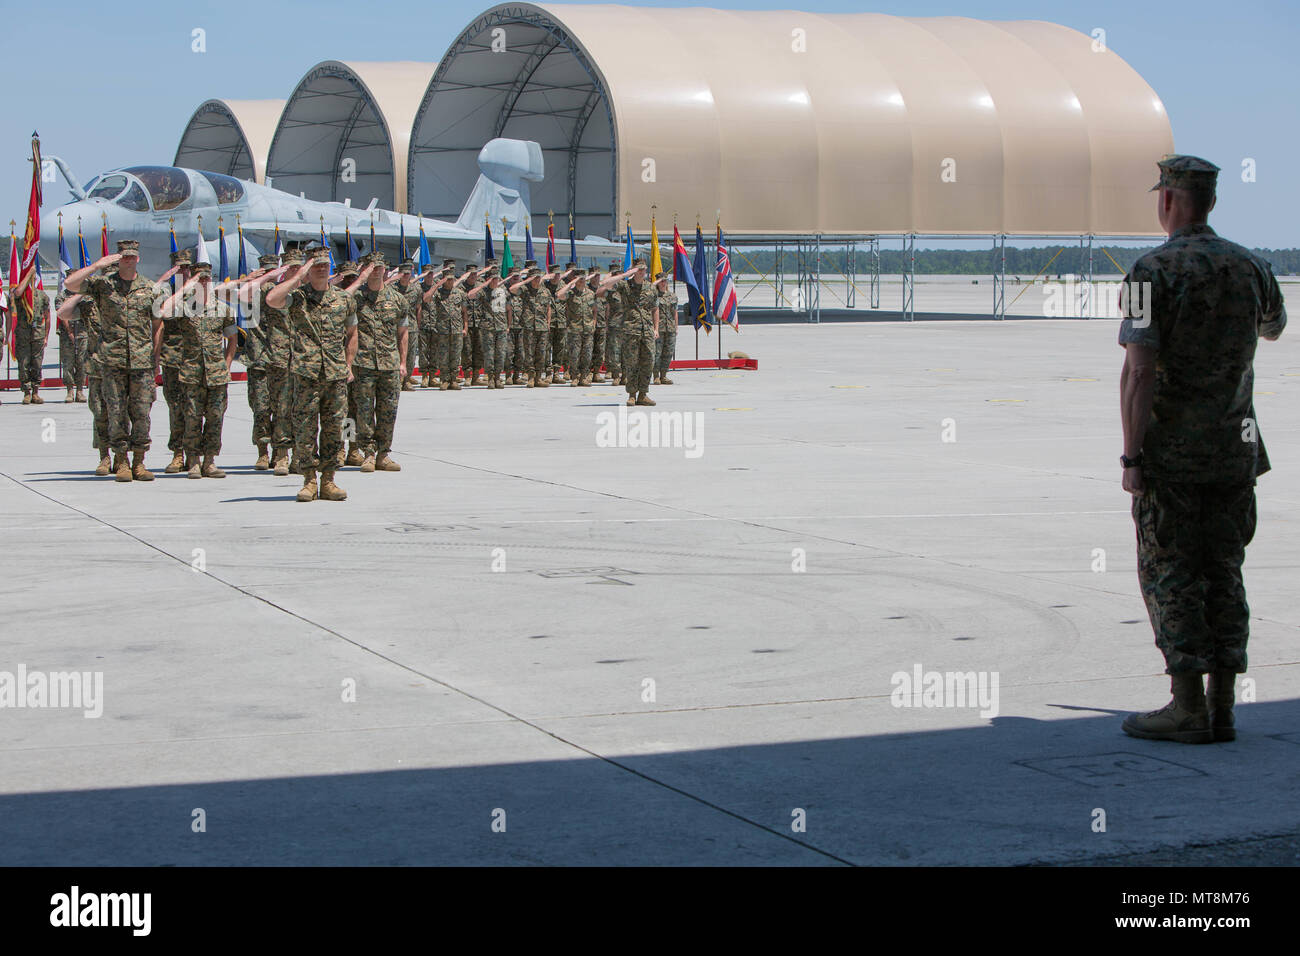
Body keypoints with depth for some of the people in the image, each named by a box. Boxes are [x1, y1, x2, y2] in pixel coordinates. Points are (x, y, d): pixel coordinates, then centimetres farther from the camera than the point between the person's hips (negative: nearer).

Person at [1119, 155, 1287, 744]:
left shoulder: (1154, 272, -12)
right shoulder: (1249, 266, 5)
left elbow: (1139, 370, -19)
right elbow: (1273, 326, 28)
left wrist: (1131, 457, -15)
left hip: (1171, 452, -5)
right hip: (1234, 448, 5)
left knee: (1171, 578, 1)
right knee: (1223, 575, 10)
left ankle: (1188, 710, -1)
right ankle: (1222, 710, 10)